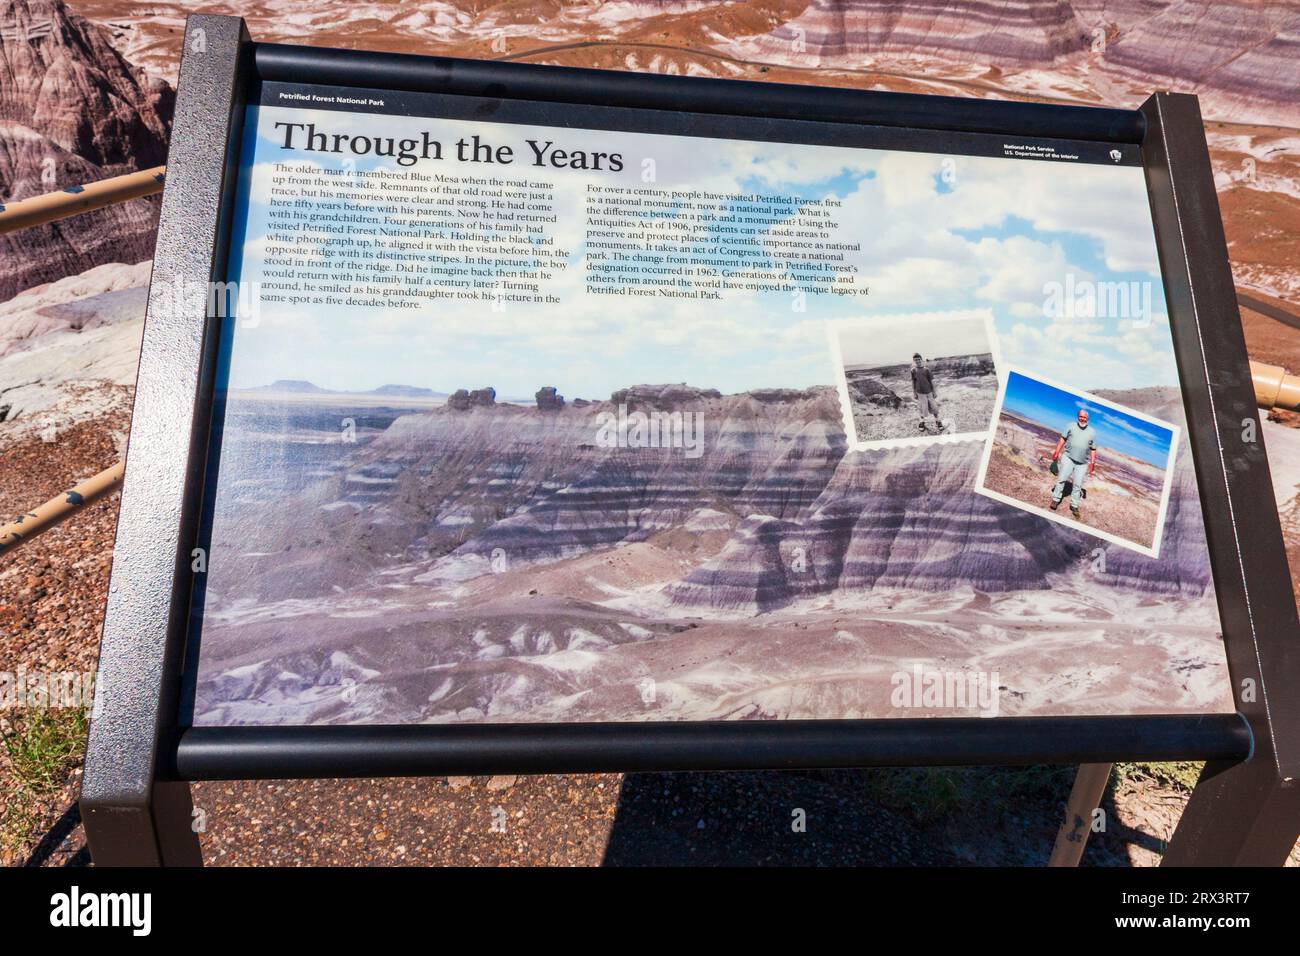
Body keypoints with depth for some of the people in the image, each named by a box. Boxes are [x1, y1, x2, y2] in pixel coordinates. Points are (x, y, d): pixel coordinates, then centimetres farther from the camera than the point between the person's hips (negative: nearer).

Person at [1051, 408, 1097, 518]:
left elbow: (1093, 449, 10)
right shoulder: (1071, 426, 5)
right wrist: (1057, 452, -4)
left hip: (1082, 463, 1)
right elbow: (1063, 439, 4)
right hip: (1068, 457, -1)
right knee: (1062, 478, -6)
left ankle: (1074, 506, 7)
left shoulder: (1092, 432, 9)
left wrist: (1092, 463, 4)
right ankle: (1056, 499, 4)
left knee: (1078, 484, 1)